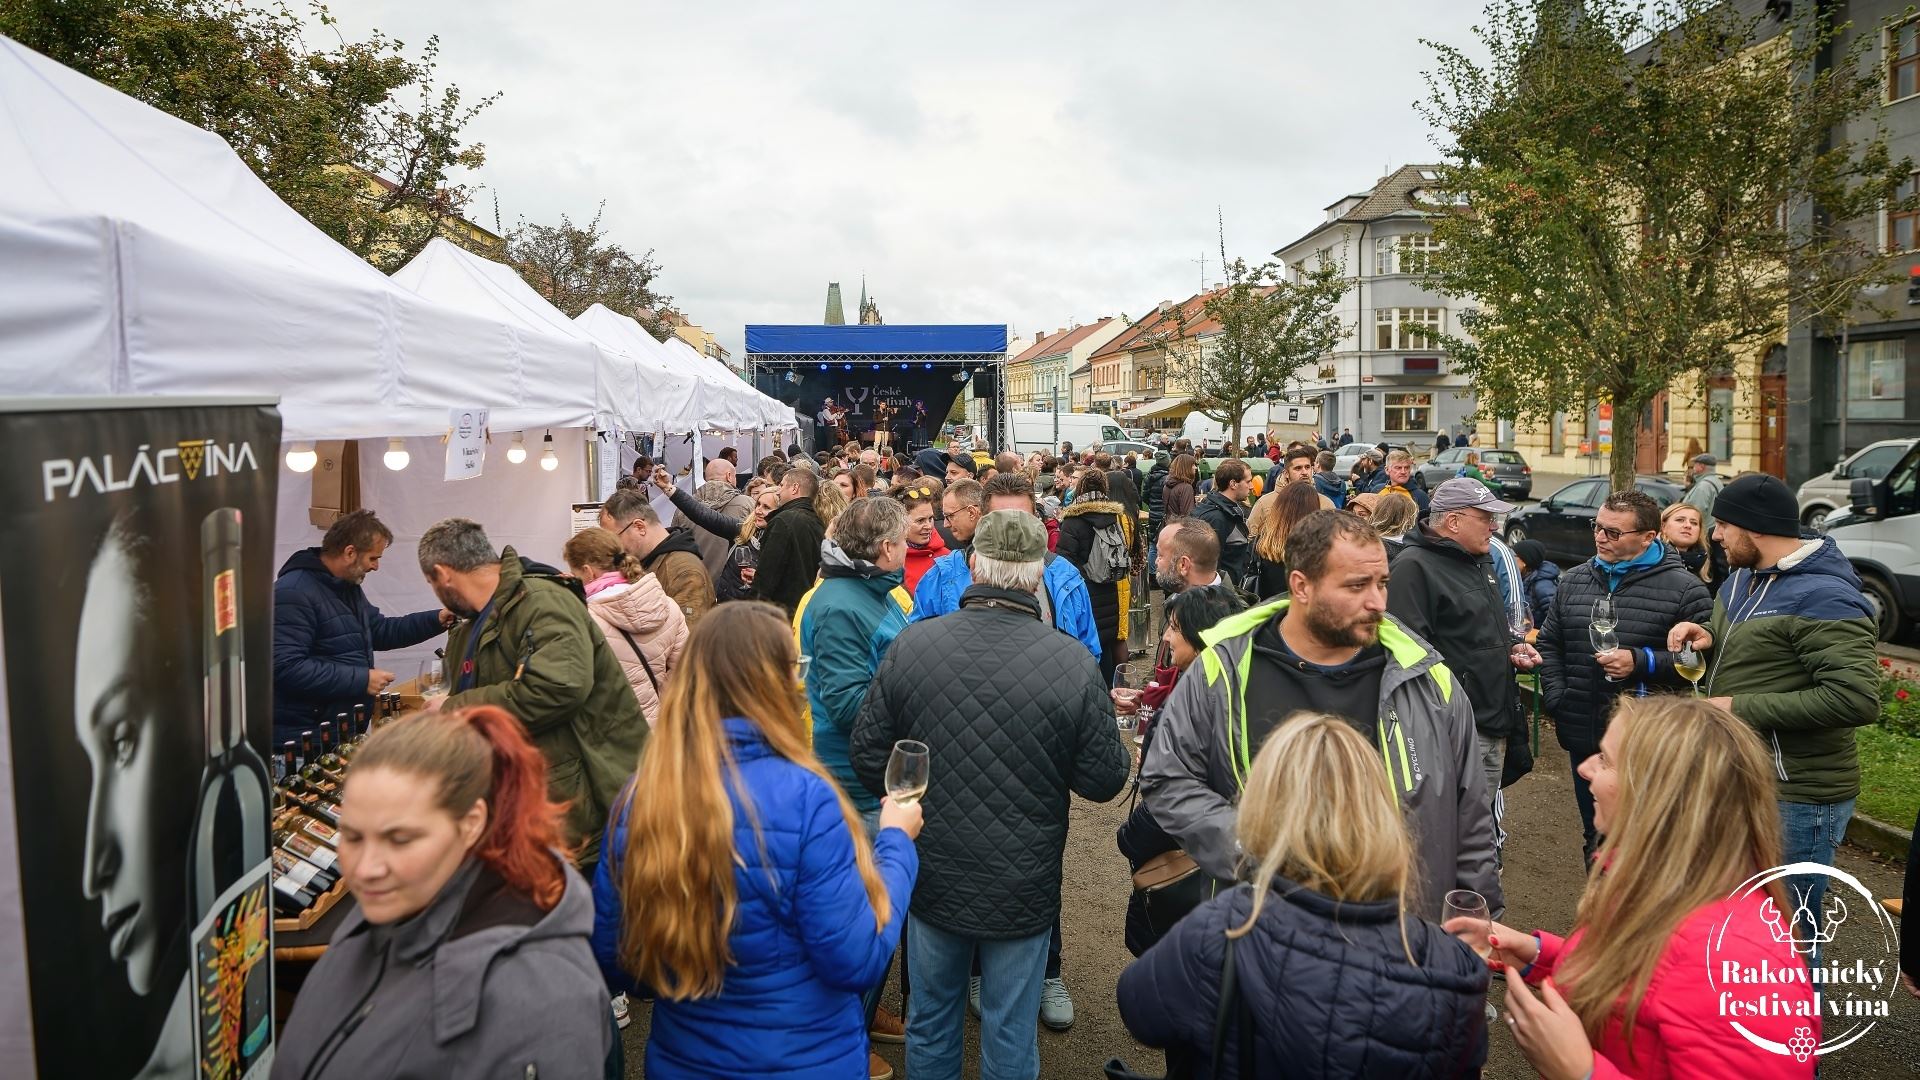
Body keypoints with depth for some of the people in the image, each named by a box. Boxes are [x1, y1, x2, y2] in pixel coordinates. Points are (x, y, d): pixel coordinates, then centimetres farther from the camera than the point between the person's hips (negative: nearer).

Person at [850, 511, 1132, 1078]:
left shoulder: (910, 644, -13)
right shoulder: (1074, 663, -20)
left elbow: (868, 755, -6)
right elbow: (1105, 779, -11)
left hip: (932, 879, 2)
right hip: (1023, 889, -2)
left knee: (930, 1021, 22)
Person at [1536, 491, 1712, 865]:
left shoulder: (1685, 589, -7)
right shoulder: (1573, 581, 9)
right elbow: (1549, 644, 16)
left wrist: (1642, 662, -19)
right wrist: (1556, 700, 5)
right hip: (1584, 740, 5)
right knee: (1595, 838, 19)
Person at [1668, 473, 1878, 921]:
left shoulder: (1823, 599, -21)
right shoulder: (1744, 576, 9)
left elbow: (1857, 698, -31)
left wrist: (1741, 708, -25)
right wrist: (1708, 639, 2)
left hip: (1795, 796, -9)